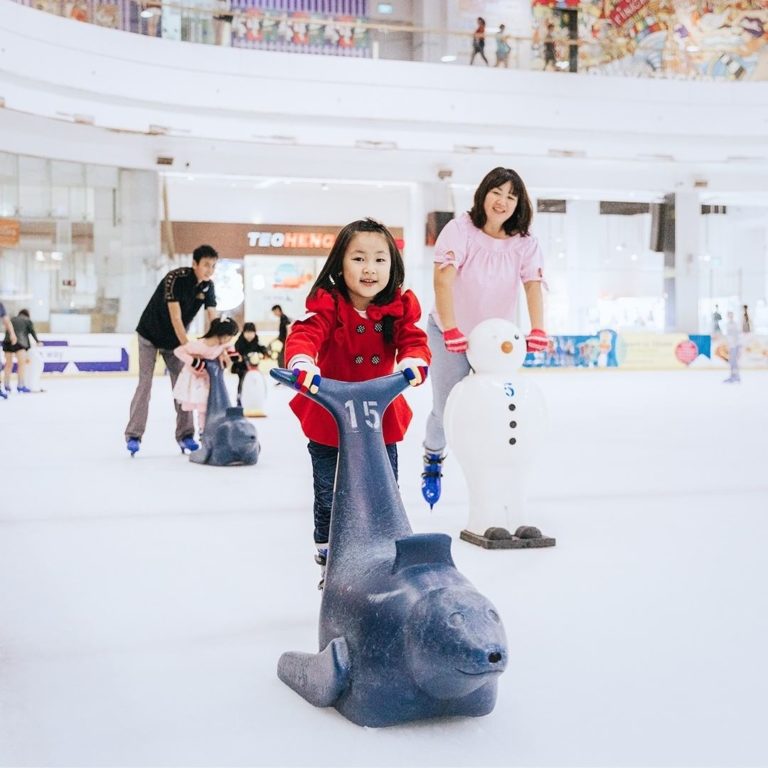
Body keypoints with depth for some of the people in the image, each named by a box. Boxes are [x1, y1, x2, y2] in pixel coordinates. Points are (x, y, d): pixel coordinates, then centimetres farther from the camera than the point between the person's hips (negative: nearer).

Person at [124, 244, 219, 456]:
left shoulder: (208, 286, -11)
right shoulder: (176, 278, -29)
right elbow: (175, 318, -31)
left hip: (175, 339, 6)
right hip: (151, 335, -5)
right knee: (145, 383, -8)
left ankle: (185, 435, 5)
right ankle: (133, 435, -5)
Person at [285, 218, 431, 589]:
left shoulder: (400, 308, -5)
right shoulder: (327, 305, -16)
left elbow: (414, 341, -13)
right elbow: (304, 335, -31)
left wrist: (412, 363, -36)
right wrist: (303, 364, -52)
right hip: (328, 422, -2)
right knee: (330, 500, 10)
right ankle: (328, 563, 29)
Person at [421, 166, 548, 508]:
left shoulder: (524, 242, -7)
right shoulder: (460, 229, -18)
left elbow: (533, 284, -17)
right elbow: (443, 280, -28)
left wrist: (537, 331, -32)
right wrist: (450, 330, -37)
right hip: (451, 334, -3)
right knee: (446, 409, -2)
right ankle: (433, 459, 28)